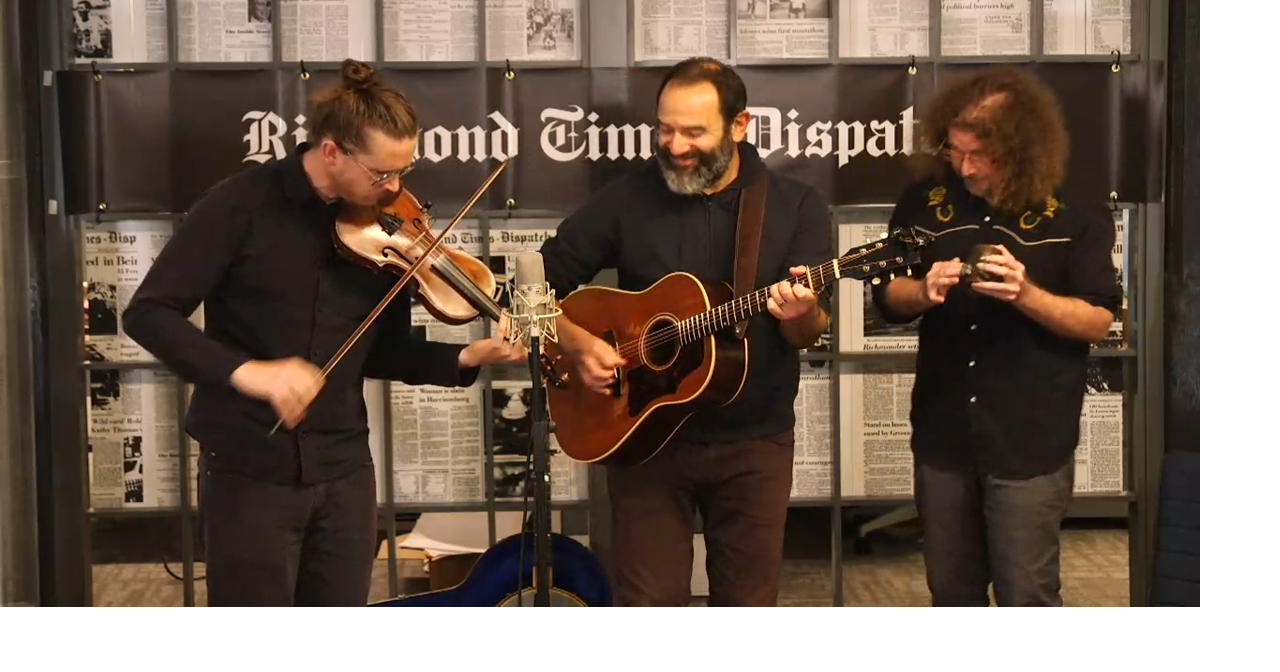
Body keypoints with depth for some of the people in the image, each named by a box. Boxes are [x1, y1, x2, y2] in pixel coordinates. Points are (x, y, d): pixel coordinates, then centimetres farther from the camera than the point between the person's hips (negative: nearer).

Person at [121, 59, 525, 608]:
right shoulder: (245, 204, -13)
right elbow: (147, 314, -15)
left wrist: (466, 359, -8)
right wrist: (245, 370, -29)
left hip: (344, 471, 4)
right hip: (249, 471, -4)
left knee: (344, 599, 13)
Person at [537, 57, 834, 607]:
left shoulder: (797, 206, -3)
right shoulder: (627, 197, -3)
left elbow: (811, 334, -5)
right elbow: (541, 280, 2)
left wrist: (800, 315, -28)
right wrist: (577, 343, -14)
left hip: (755, 440, 1)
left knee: (749, 595, 11)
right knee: (648, 596, 2)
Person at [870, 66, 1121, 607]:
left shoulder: (1075, 213, -8)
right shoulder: (925, 201, 2)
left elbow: (1099, 320, -8)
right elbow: (887, 297, 7)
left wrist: (1026, 294, -25)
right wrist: (925, 291, -16)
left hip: (1031, 439, -3)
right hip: (942, 433, 4)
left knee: (1026, 593, 4)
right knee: (950, 588, 16)